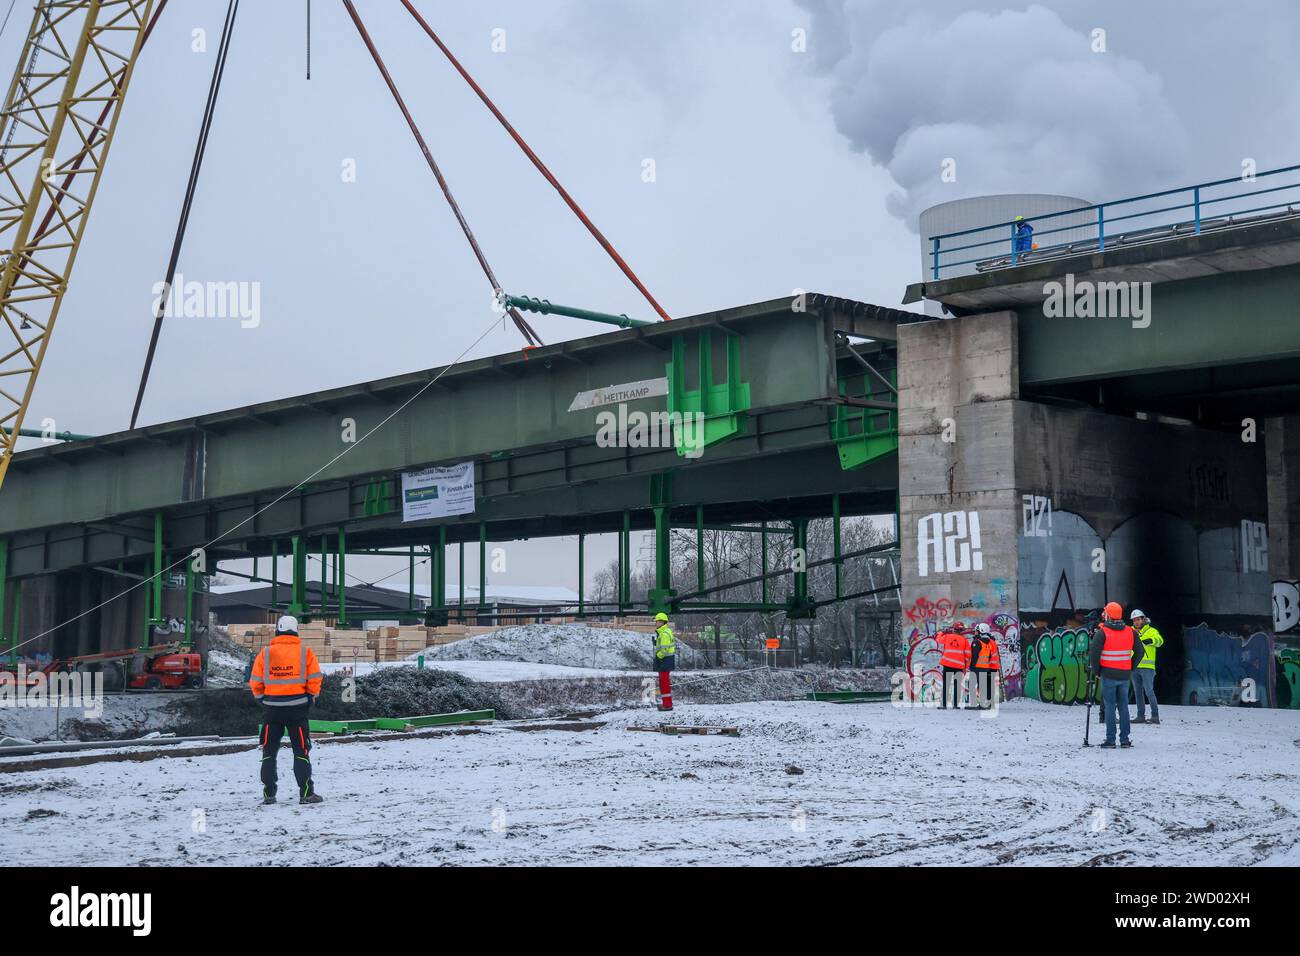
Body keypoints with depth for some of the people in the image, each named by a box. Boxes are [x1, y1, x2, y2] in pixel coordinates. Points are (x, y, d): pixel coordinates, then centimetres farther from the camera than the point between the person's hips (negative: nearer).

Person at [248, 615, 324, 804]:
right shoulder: (305, 652, -3)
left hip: (272, 708, 1)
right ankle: (306, 793, 1)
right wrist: (312, 697, 9)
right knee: (301, 751, 6)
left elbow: (255, 682, 0)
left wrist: (262, 698, 15)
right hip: (297, 707, -1)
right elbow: (315, 679, -6)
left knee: (269, 751, 12)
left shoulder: (265, 653, -1)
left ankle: (268, 793, 10)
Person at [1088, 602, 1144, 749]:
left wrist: (1096, 671, -1)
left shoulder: (1102, 632, -10)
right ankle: (1125, 739, 11)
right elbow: (1139, 651, 9)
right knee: (1123, 706, 11)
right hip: (1124, 675, 4)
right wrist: (1130, 667, 14)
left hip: (1108, 675, -4)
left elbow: (1094, 653, -14)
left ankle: (1110, 740, -2)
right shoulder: (1130, 632, 5)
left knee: (1110, 706, -1)